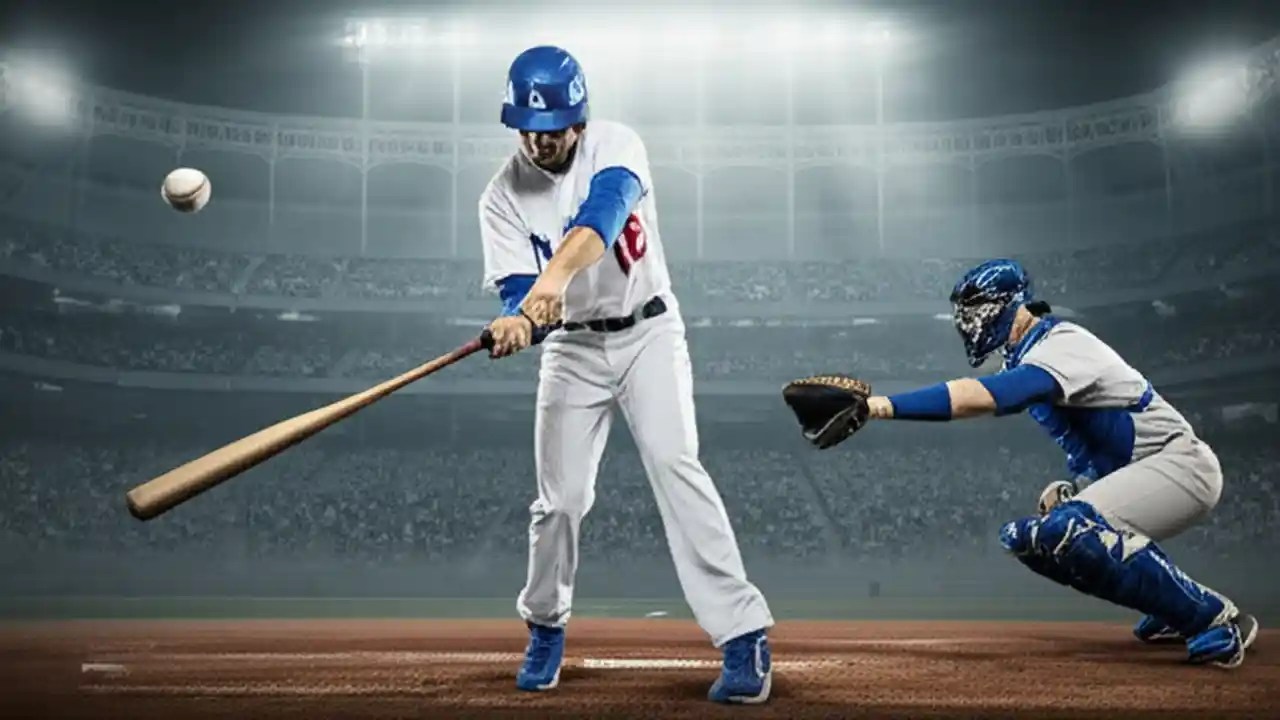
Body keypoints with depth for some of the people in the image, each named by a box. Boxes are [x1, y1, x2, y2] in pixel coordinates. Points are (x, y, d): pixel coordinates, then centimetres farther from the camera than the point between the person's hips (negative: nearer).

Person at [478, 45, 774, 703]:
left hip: (648, 333, -2)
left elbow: (602, 213, -35)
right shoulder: (502, 197, -7)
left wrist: (557, 274, -54)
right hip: (573, 348, 2)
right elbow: (517, 290, -16)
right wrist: (517, 319, -41)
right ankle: (544, 629, 28)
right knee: (559, 497, 2)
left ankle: (743, 635, -18)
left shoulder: (615, 146, -14)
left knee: (673, 464, -19)